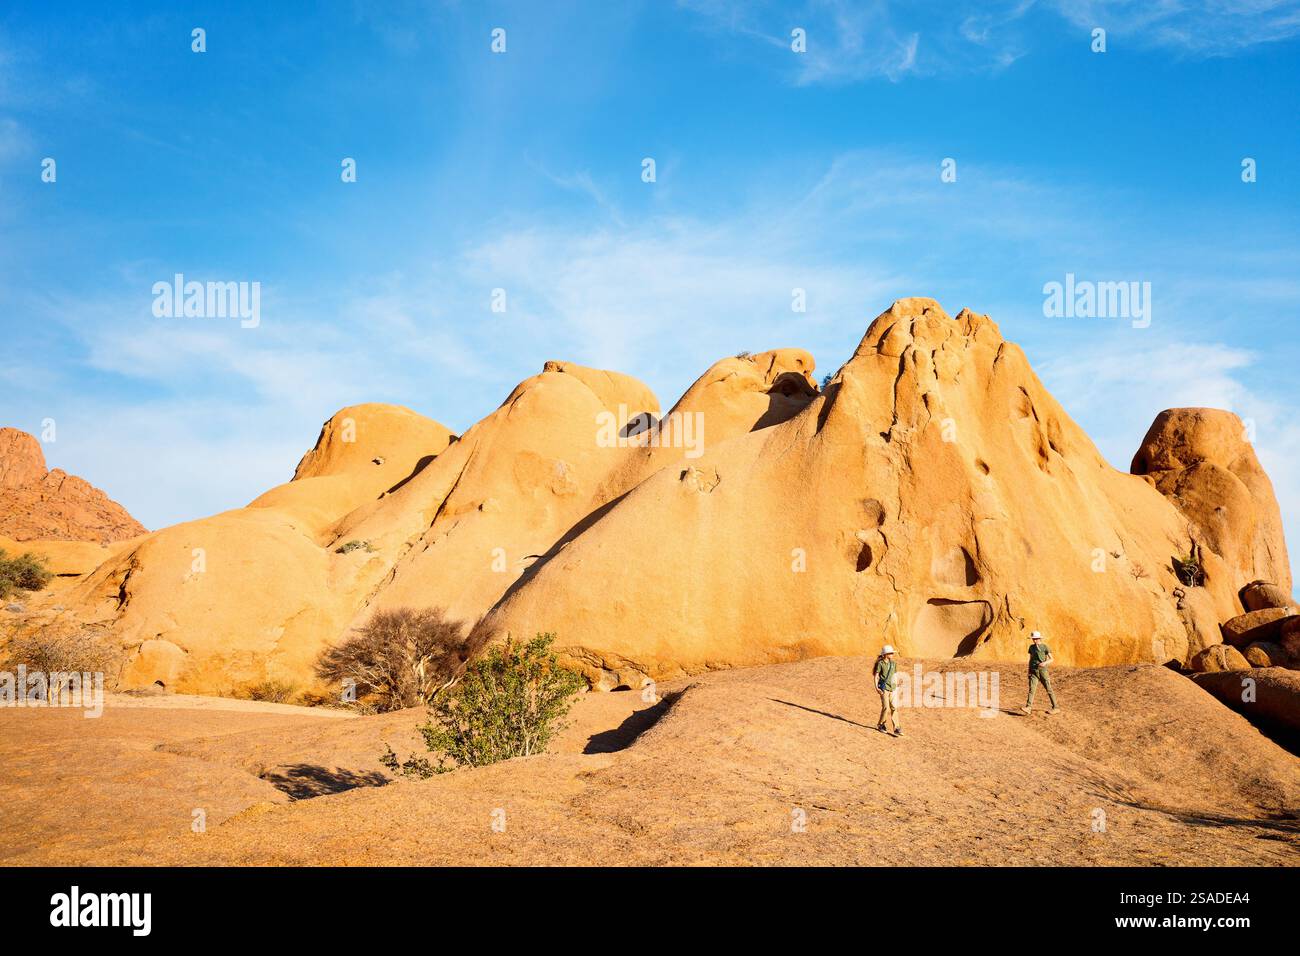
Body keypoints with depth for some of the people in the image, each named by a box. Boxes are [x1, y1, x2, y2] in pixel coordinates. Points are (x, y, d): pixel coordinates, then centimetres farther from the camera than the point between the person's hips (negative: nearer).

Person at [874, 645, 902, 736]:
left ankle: (896, 729, -2)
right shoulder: (880, 663, -5)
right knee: (886, 707, -8)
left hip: (892, 688, 5)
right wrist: (876, 687, -13)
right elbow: (876, 676, -5)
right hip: (884, 688, -5)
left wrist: (897, 686, 17)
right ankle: (880, 725, 12)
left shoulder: (893, 663, 11)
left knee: (894, 708, -1)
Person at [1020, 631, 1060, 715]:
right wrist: (1029, 671, 12)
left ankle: (1055, 708, 11)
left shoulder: (1045, 647, -2)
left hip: (1043, 671, -4)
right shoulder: (1031, 647, 12)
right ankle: (1028, 707, -20)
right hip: (1034, 671, 4)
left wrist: (1045, 662, -24)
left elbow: (1051, 659, -4)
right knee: (1031, 689, -10)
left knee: (1049, 690, 1)